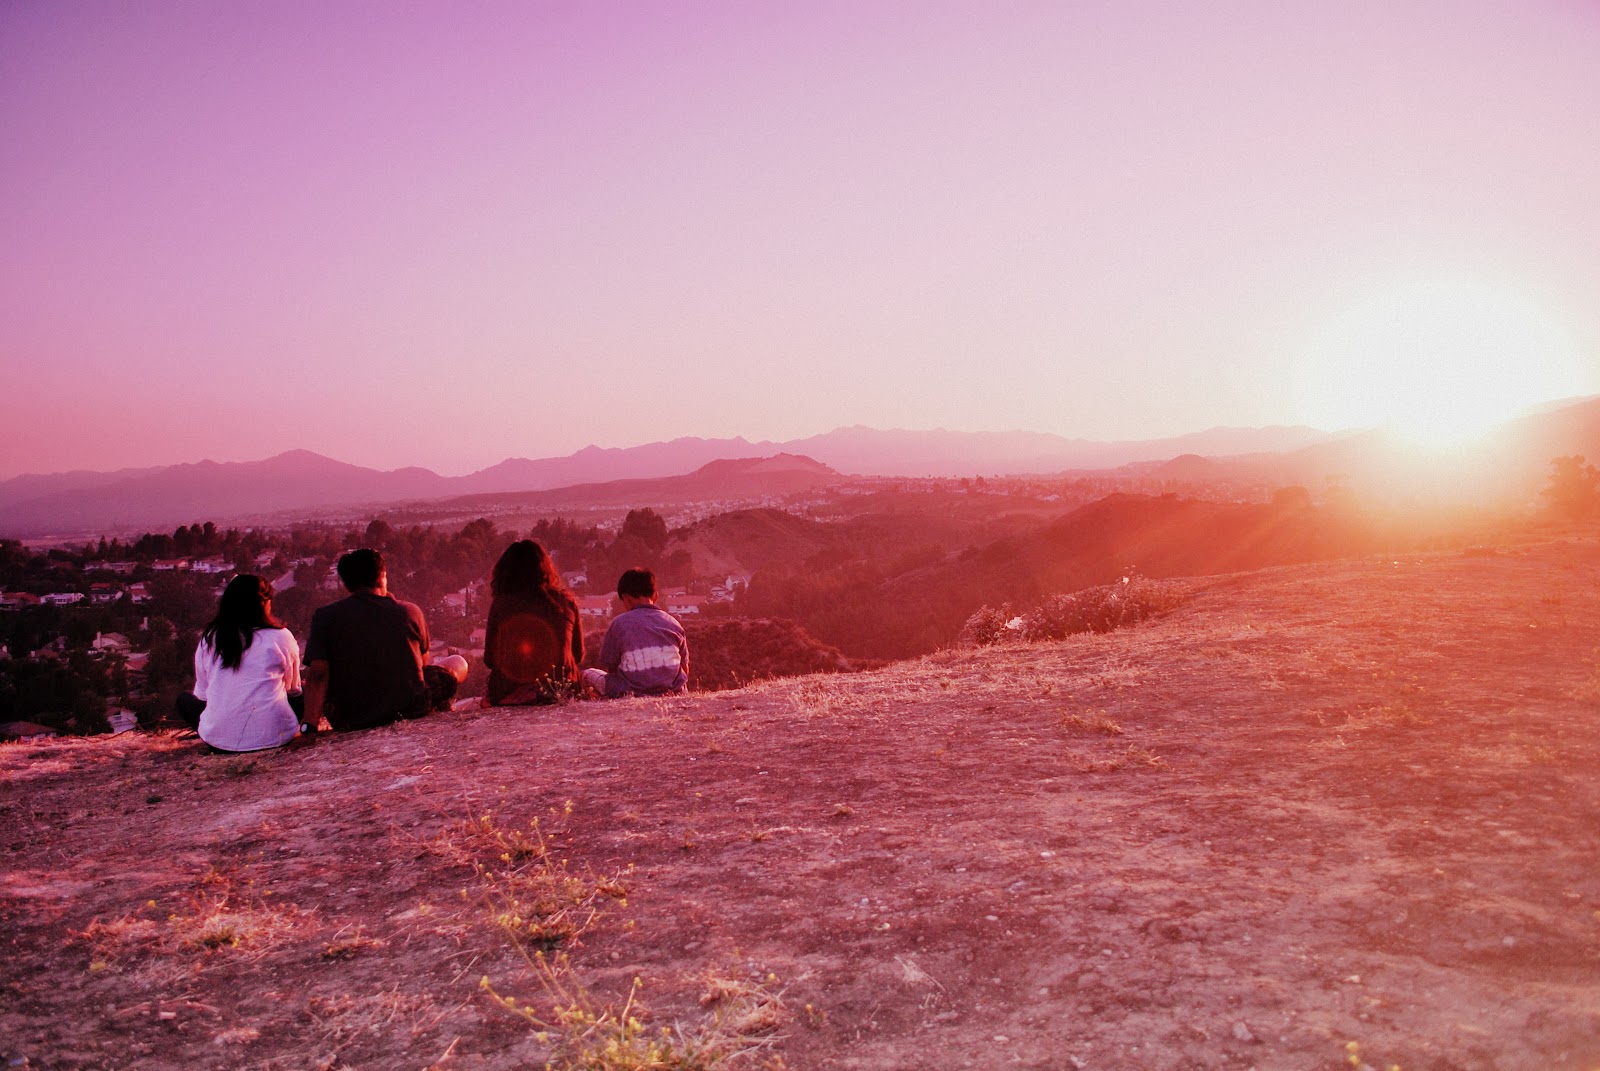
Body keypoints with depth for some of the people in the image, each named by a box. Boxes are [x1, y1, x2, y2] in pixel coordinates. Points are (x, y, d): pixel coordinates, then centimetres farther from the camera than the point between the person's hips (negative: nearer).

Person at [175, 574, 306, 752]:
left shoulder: (209, 637, 3)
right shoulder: (281, 637, -3)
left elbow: (201, 692, 12)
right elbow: (293, 688, 12)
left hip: (219, 736, 0)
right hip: (273, 735, 0)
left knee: (184, 700, 28)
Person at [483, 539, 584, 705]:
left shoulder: (500, 604, -6)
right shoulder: (566, 602, -2)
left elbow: (490, 659, -1)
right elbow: (578, 655, 7)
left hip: (509, 696, 1)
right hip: (560, 690, -1)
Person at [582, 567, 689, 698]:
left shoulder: (619, 623, -7)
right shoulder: (673, 623, 2)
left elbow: (610, 668, 0)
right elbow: (685, 668, 9)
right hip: (673, 693, 1)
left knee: (588, 673, 18)